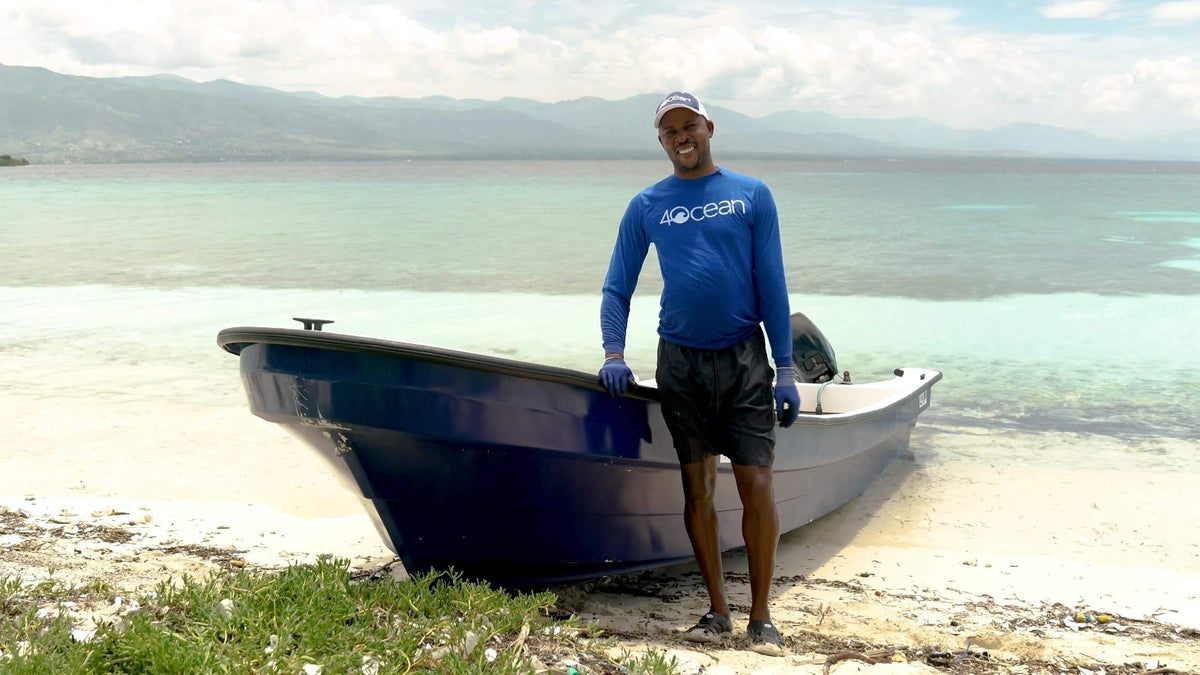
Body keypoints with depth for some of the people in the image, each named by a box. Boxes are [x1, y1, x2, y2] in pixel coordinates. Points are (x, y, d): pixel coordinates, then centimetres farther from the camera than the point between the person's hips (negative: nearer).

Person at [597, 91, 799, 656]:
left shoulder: (752, 195, 4)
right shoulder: (647, 206, 7)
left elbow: (772, 284, 2)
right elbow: (617, 288, 8)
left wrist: (785, 369, -3)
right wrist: (613, 354, -7)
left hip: (744, 358, -1)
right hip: (679, 361, 1)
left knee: (757, 487, -5)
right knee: (697, 487, 5)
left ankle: (760, 617, 7)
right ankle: (717, 609, 18)